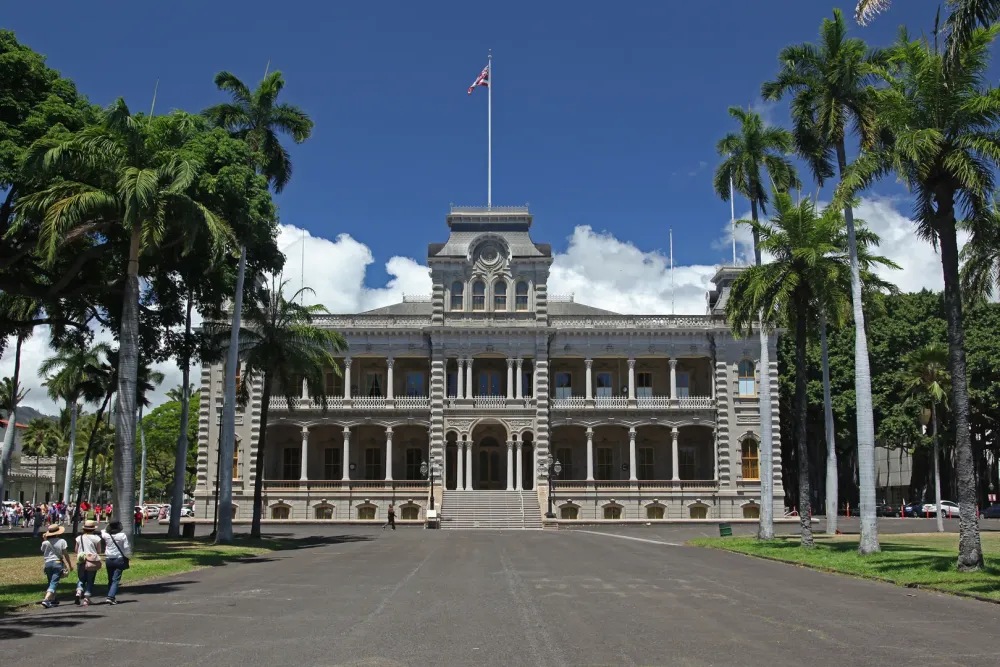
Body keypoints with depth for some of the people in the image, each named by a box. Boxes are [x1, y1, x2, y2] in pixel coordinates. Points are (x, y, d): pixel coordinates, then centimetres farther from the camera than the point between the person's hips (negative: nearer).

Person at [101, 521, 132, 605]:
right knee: (116, 580, -4)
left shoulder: (106, 535, -2)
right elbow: (126, 548, -8)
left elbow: (102, 532, 25)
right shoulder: (122, 535, -10)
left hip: (108, 559, 4)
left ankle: (110, 597, 19)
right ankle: (110, 597, -16)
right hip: (119, 559, -4)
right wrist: (128, 557, 5)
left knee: (110, 579, 16)